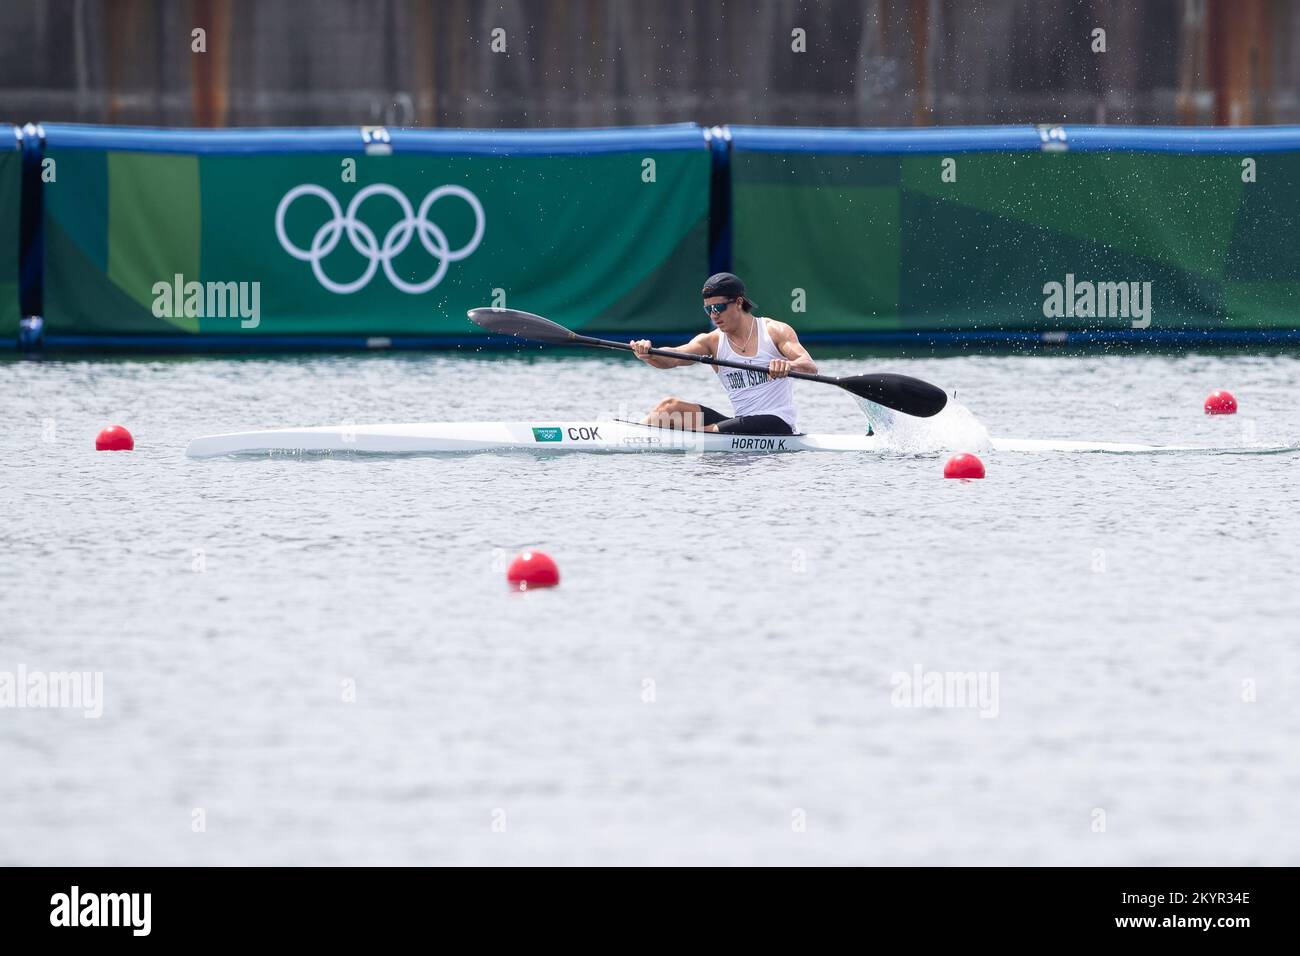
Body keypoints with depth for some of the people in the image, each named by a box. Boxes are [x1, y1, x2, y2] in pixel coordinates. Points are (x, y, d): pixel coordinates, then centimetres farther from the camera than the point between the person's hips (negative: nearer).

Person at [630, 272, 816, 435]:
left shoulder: (775, 331, -3)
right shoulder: (712, 341, 7)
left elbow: (810, 367, -16)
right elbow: (672, 358, -10)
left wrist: (789, 366, -40)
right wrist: (647, 354, -33)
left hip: (777, 425, -5)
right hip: (741, 421, 5)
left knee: (707, 432, -28)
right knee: (670, 407, -9)